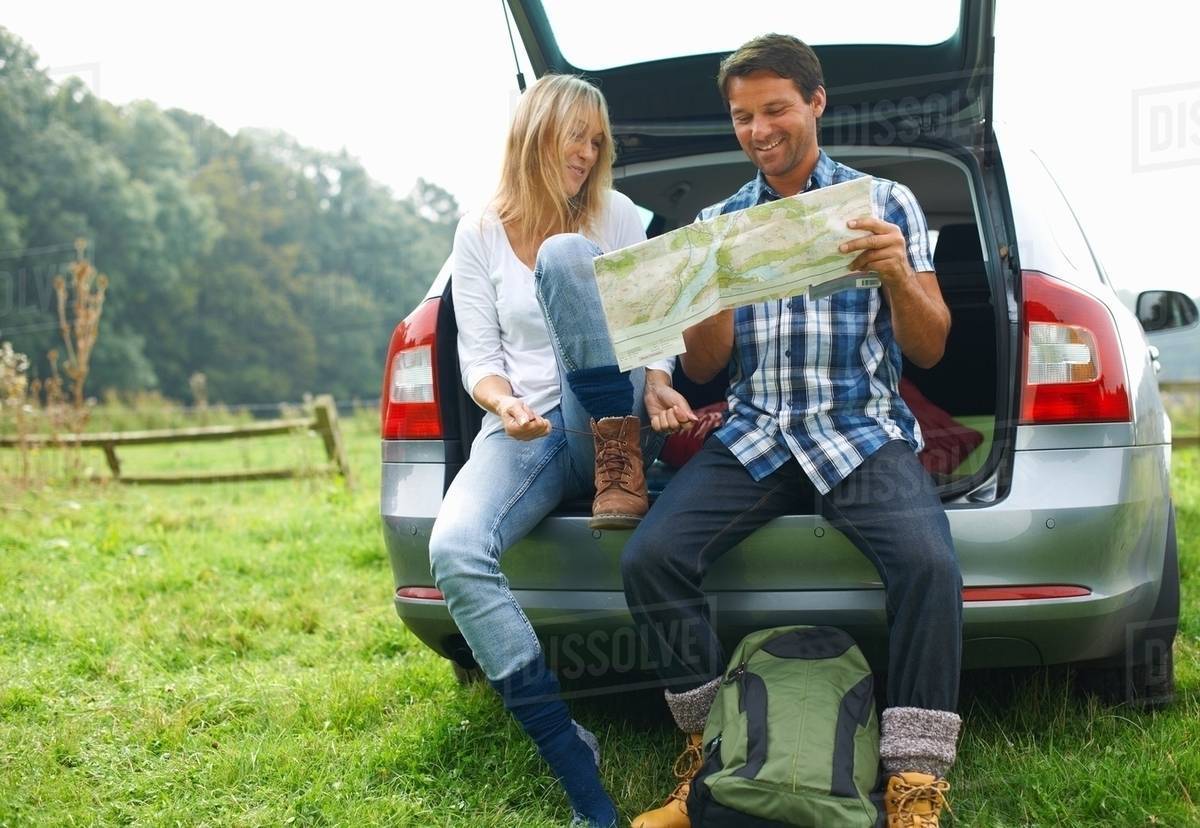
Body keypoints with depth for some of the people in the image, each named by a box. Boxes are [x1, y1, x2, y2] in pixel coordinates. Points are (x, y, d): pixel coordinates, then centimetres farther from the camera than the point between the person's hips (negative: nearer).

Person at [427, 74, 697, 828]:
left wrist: (658, 388, -19)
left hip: (605, 419, -1)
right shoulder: (480, 233, 6)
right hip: (525, 432, 1)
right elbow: (478, 354, 1)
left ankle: (620, 469, -21)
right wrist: (505, 406, -21)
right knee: (454, 551, -32)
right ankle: (574, 763, -26)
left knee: (566, 255, -26)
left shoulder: (616, 214, 6)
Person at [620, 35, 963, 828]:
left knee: (929, 564, -32)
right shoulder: (717, 223, 14)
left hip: (862, 429, -2)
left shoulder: (885, 201, 8)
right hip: (754, 435, 3)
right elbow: (704, 367, 9)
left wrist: (898, 274, -17)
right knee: (650, 556, -22)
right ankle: (711, 750, -3)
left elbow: (929, 350, 4)